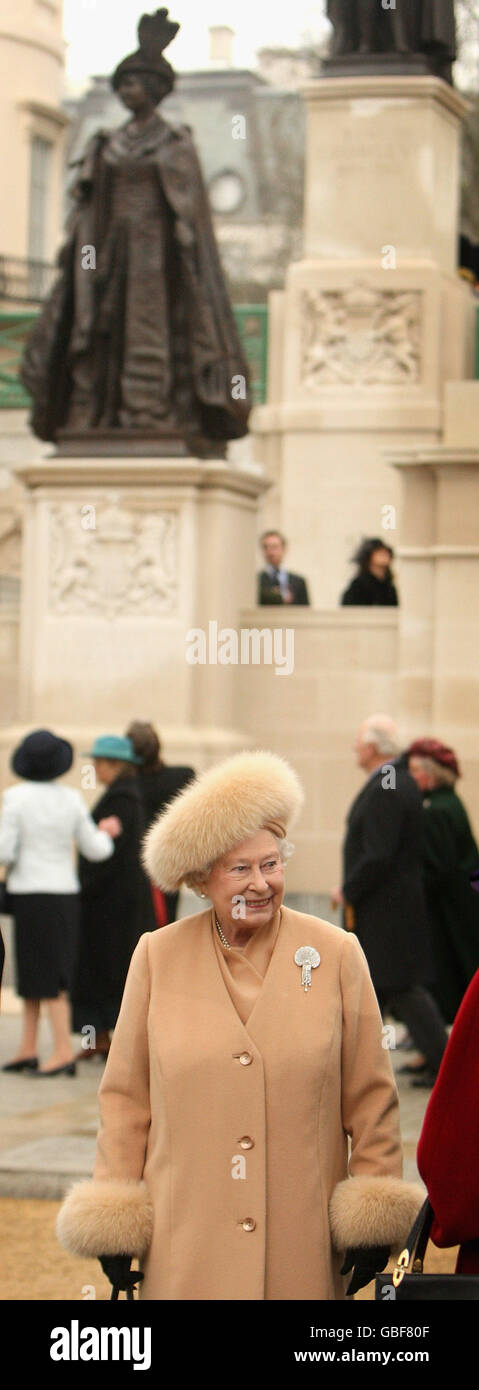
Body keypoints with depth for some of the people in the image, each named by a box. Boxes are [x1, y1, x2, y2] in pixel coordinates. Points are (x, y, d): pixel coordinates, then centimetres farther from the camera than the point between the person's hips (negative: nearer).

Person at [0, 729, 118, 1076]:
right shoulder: (72, 800, 1)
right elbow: (96, 850, 6)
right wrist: (106, 833, 26)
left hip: (30, 893, -5)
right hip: (65, 892, 5)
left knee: (47, 975, -2)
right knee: (32, 970, 12)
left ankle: (64, 1050, -6)